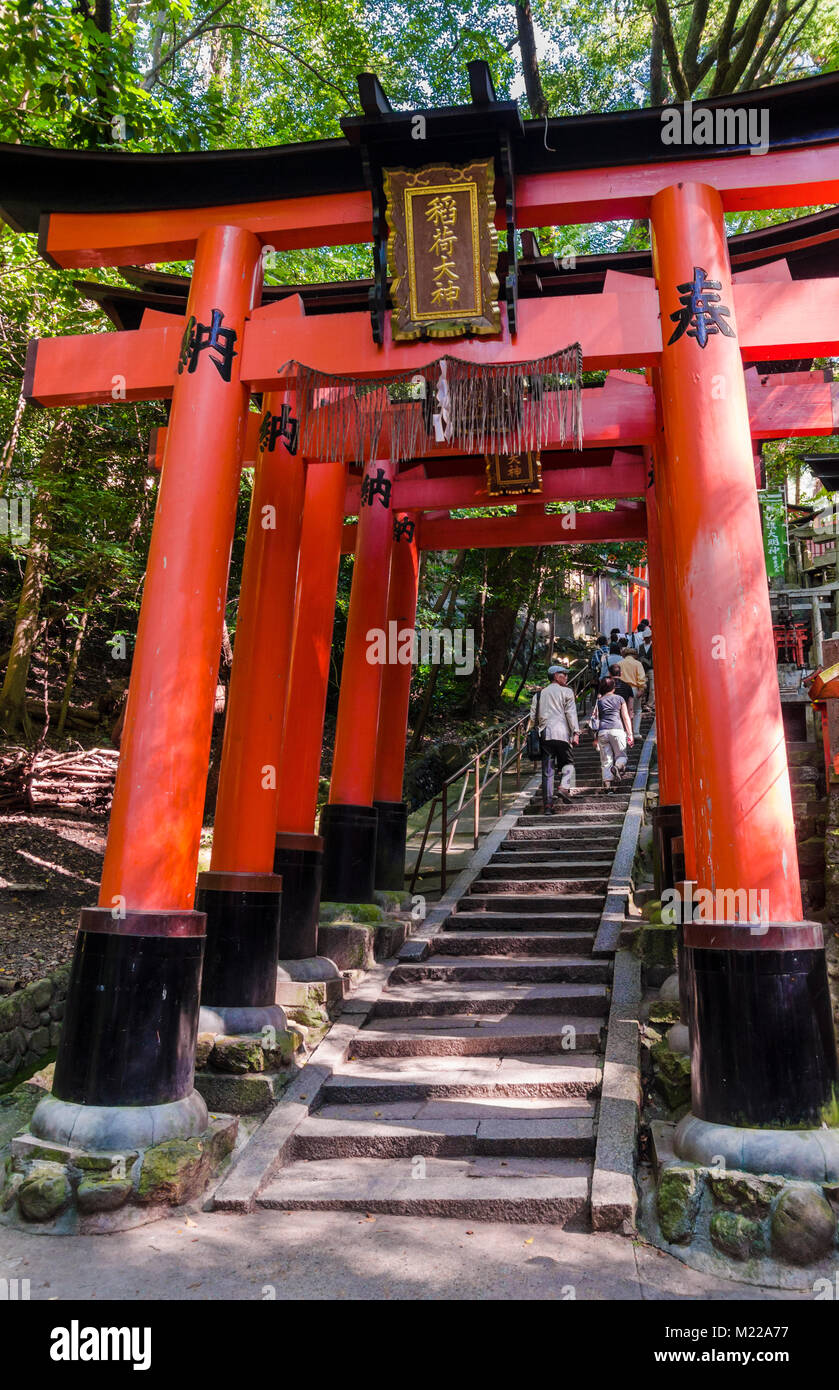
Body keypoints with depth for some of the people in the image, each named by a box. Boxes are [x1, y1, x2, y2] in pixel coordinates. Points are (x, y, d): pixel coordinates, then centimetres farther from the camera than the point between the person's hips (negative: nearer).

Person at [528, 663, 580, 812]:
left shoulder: (539, 694, 19)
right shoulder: (566, 691, 6)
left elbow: (532, 716, 14)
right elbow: (571, 713, -4)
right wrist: (576, 733, -7)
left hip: (544, 734, 4)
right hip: (561, 733, -4)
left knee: (547, 770, 3)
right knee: (568, 762, 13)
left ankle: (548, 804, -1)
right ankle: (563, 787, -14)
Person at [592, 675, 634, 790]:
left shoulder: (599, 701, 15)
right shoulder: (619, 699, 11)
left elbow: (595, 719, 12)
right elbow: (626, 717, 7)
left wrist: (595, 738, 17)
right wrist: (630, 734, 7)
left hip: (602, 731, 2)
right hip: (617, 729, -2)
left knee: (606, 760, 7)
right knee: (621, 755, 11)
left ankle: (607, 784, -2)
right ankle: (618, 766, -22)